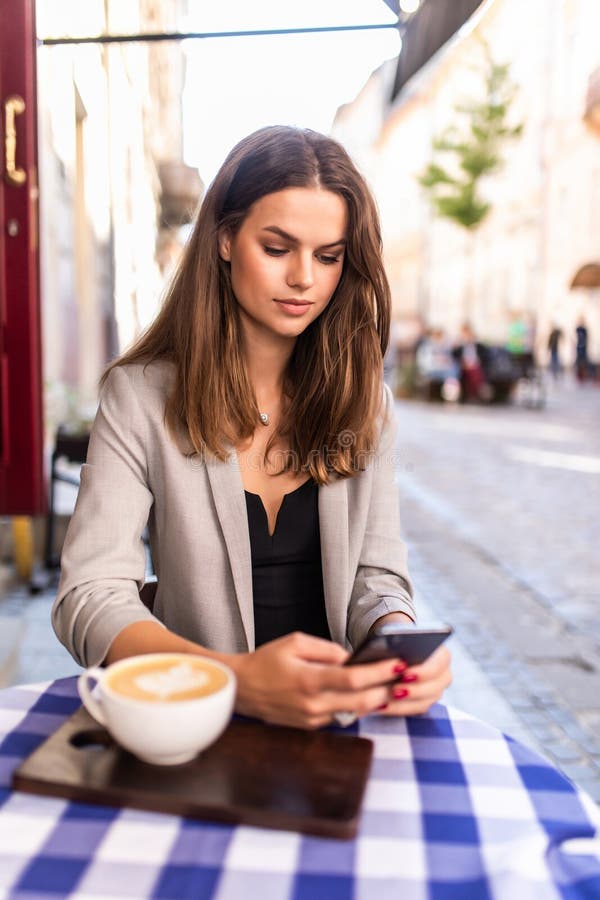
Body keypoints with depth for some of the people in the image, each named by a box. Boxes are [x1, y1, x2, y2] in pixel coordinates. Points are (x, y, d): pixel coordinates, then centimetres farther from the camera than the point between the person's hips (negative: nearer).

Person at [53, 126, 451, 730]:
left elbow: (375, 574, 3)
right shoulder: (141, 395, -7)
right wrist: (239, 680, -32)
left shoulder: (362, 397, 3)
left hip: (337, 713, 1)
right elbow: (88, 599, -15)